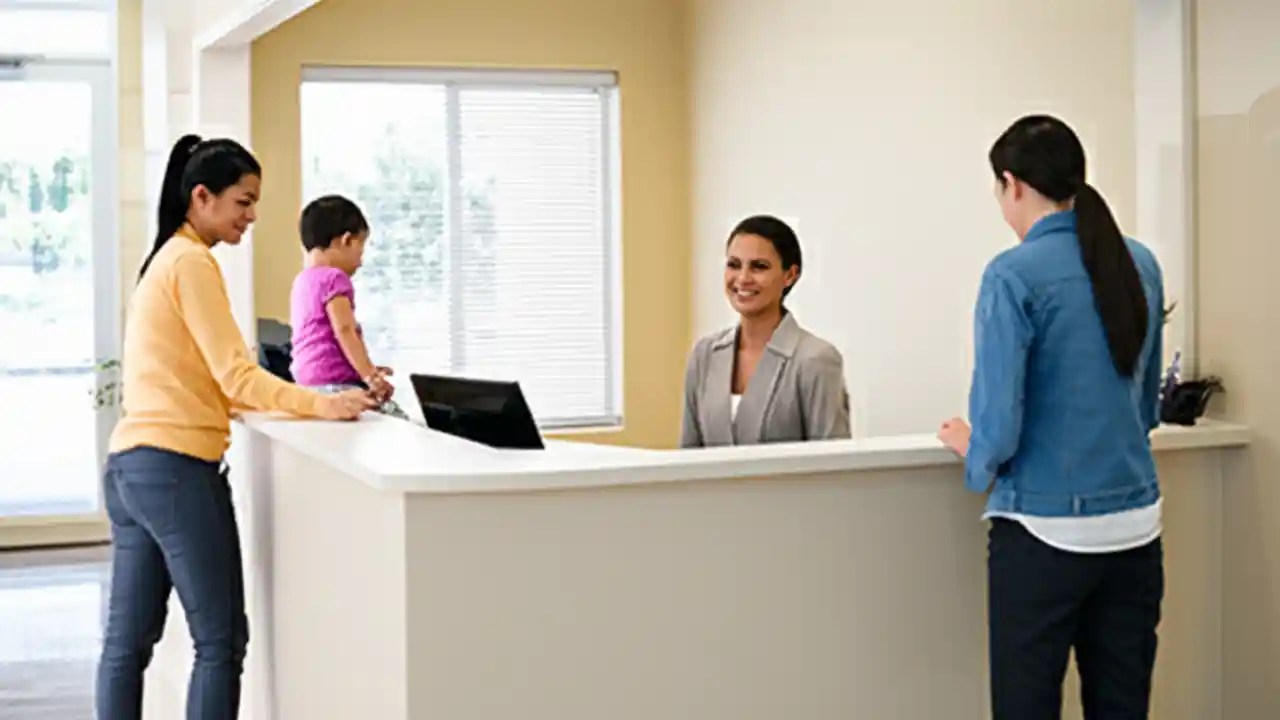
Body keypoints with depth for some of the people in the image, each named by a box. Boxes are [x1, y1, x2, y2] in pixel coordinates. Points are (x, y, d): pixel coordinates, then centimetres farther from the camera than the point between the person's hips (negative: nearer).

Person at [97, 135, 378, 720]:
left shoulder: (164, 259, 20)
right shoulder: (193, 263, -10)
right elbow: (233, 373, -16)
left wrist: (296, 402, 15)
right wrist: (321, 406, -22)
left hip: (130, 466, 10)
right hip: (175, 467, -10)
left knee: (127, 641, 10)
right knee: (220, 639, -4)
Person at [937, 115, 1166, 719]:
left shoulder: (1015, 275, -13)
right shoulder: (1141, 266, 6)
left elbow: (998, 425, -15)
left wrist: (972, 450, 6)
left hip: (1046, 530, -6)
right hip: (1135, 526, 6)